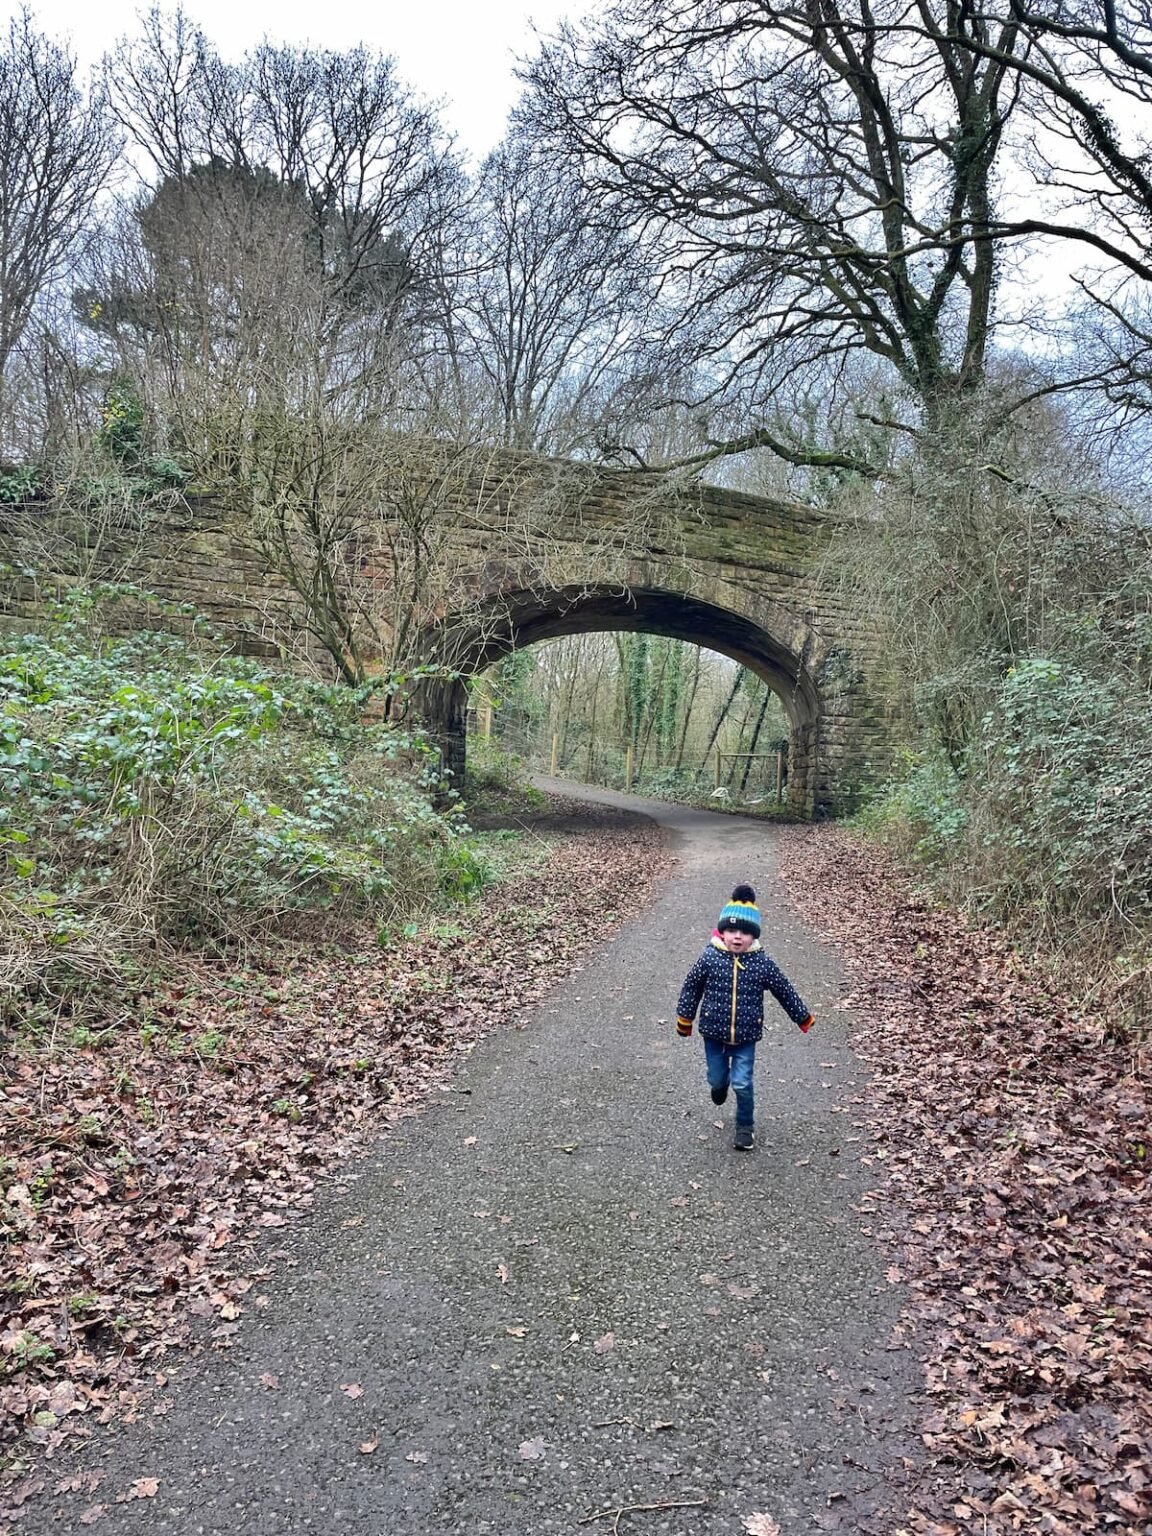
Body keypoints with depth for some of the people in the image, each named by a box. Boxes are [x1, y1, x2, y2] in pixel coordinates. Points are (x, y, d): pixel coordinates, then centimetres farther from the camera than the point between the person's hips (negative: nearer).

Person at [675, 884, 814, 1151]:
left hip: (746, 1035, -1)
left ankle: (745, 1126, 22)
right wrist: (684, 1018, 5)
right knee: (716, 1077, 16)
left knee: (742, 1083, -1)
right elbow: (691, 987, -1)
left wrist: (803, 1018, 10)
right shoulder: (710, 958, -13)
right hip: (714, 1032, 1)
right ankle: (720, 1084, 53)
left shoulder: (763, 963, -12)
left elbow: (785, 991, 1)